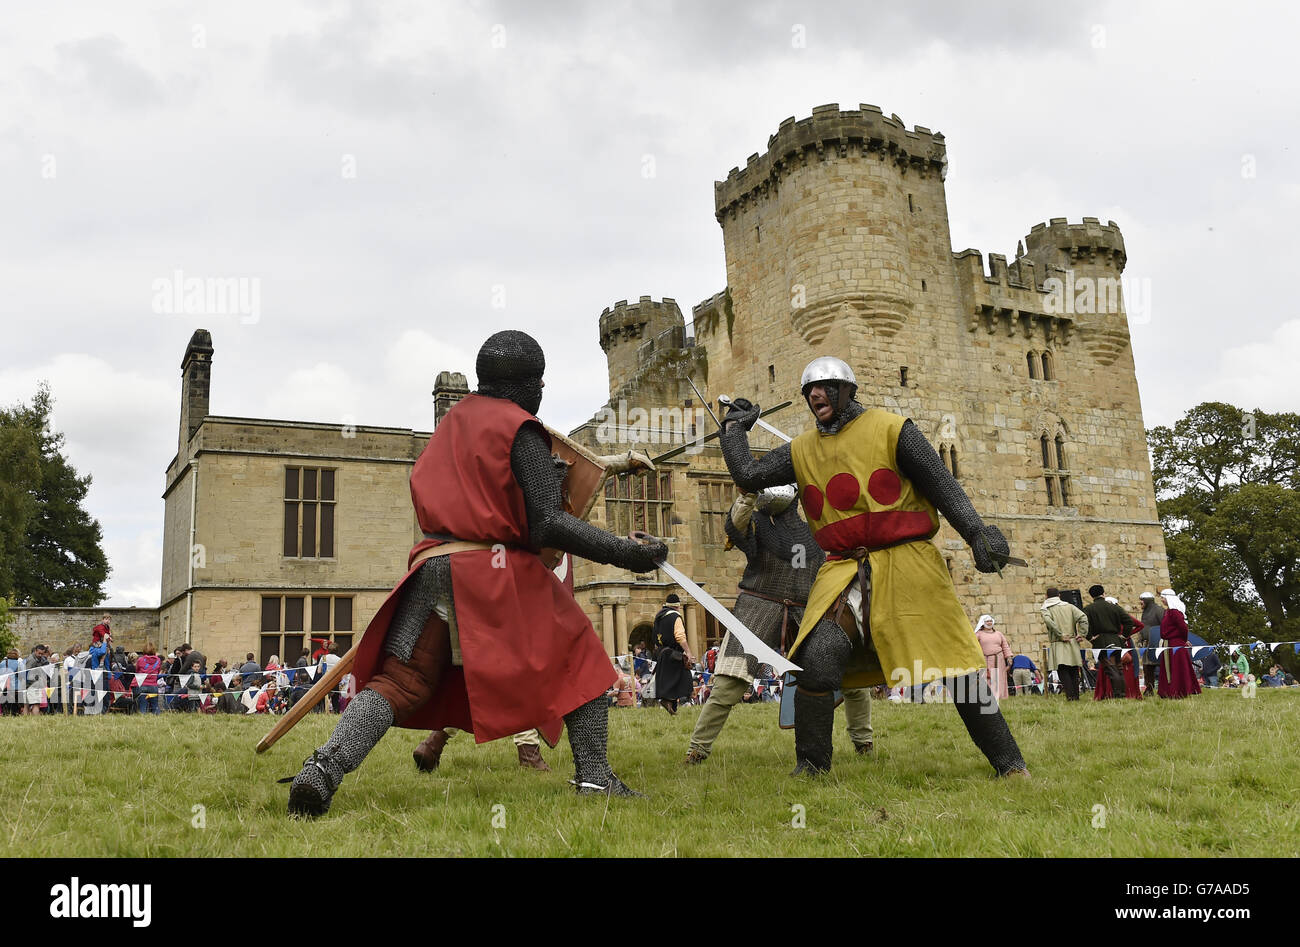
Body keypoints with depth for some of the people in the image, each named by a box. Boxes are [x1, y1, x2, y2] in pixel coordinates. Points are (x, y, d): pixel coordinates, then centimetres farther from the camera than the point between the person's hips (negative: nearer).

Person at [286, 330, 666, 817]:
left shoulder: (453, 418, 19)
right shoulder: (521, 430, -2)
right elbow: (547, 523, -11)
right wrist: (625, 552, -12)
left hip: (432, 563, 5)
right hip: (494, 571, -5)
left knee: (397, 680, 7)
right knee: (580, 659, 10)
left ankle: (324, 768, -14)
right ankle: (594, 776, 2)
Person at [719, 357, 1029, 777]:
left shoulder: (890, 429, -1)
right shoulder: (802, 451, 11)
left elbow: (943, 486, -3)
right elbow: (748, 475, 11)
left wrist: (977, 533, -13)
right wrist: (734, 427, 19)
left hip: (908, 566, -2)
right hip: (846, 572, 2)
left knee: (958, 665, -1)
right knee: (817, 658, -19)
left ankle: (1009, 763, 15)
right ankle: (810, 766, -2)